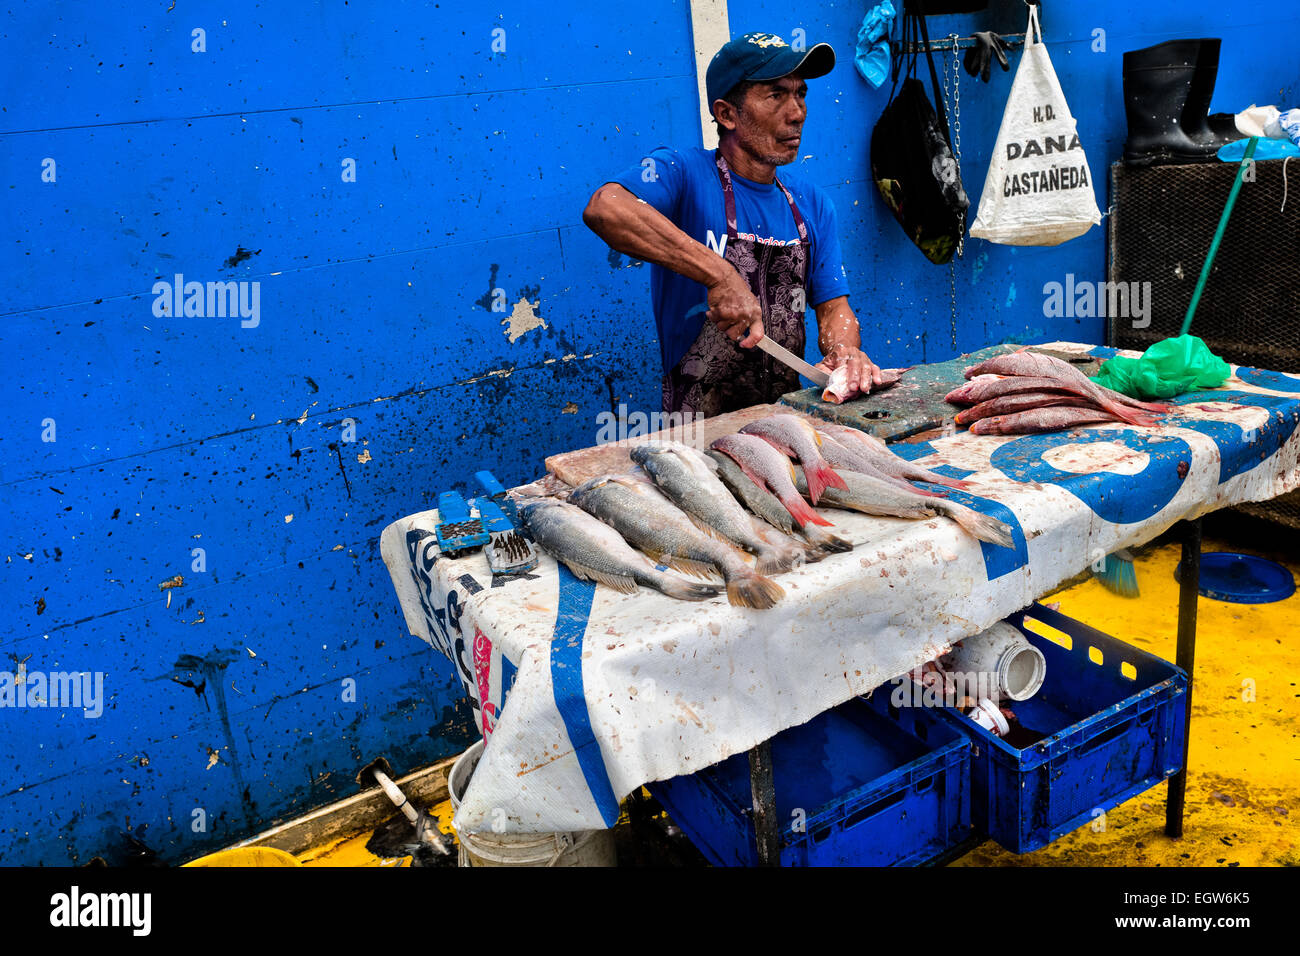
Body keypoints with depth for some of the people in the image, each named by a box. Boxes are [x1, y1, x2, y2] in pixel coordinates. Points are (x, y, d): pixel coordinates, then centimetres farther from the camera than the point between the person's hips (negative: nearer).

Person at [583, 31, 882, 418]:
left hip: (788, 415, 6)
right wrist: (719, 274, -31)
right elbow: (603, 208, -28)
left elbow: (832, 306, 13)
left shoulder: (811, 202, 12)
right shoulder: (684, 172, -8)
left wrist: (845, 351, -11)